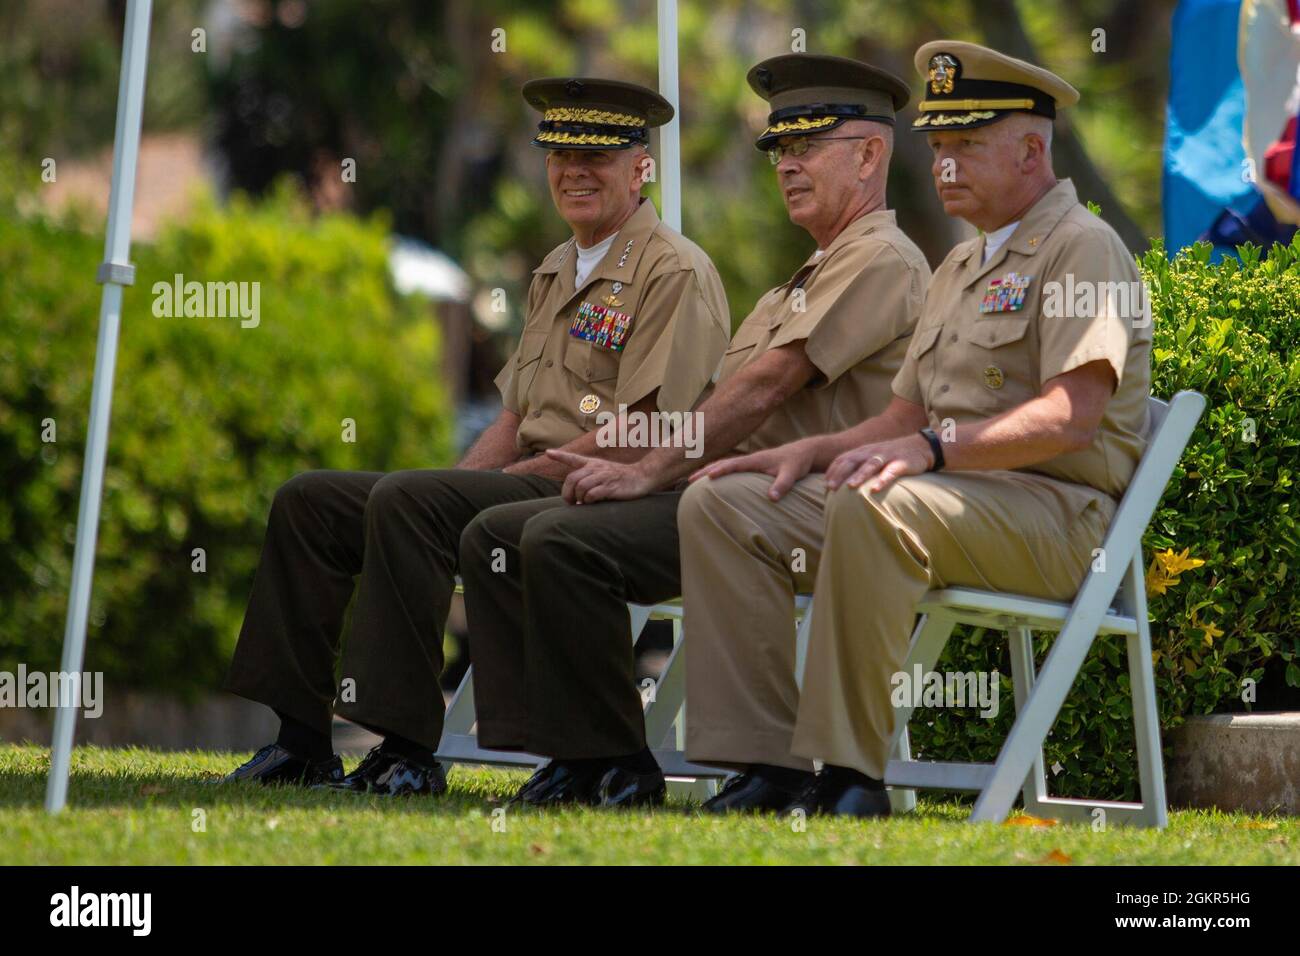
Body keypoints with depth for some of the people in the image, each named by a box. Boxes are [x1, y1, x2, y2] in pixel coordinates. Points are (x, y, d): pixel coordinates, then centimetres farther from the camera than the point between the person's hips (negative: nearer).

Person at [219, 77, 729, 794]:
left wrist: (524, 474, -15)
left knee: (405, 501, -31)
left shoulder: (674, 273, -7)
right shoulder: (554, 274, 22)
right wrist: (458, 481, 4)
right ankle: (302, 741, -2)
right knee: (307, 501, 2)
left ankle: (408, 753, -31)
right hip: (529, 487, 10)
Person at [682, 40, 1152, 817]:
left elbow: (1069, 417, -20)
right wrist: (811, 452, 6)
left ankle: (850, 776, -34)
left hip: (1051, 511, -9)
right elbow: (908, 416, 25)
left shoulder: (1082, 249, -5)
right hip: (949, 493, 9)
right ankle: (763, 767, -14)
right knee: (721, 504, -5)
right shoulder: (961, 269, 25)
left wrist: (930, 448, -30)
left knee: (871, 507, -38)